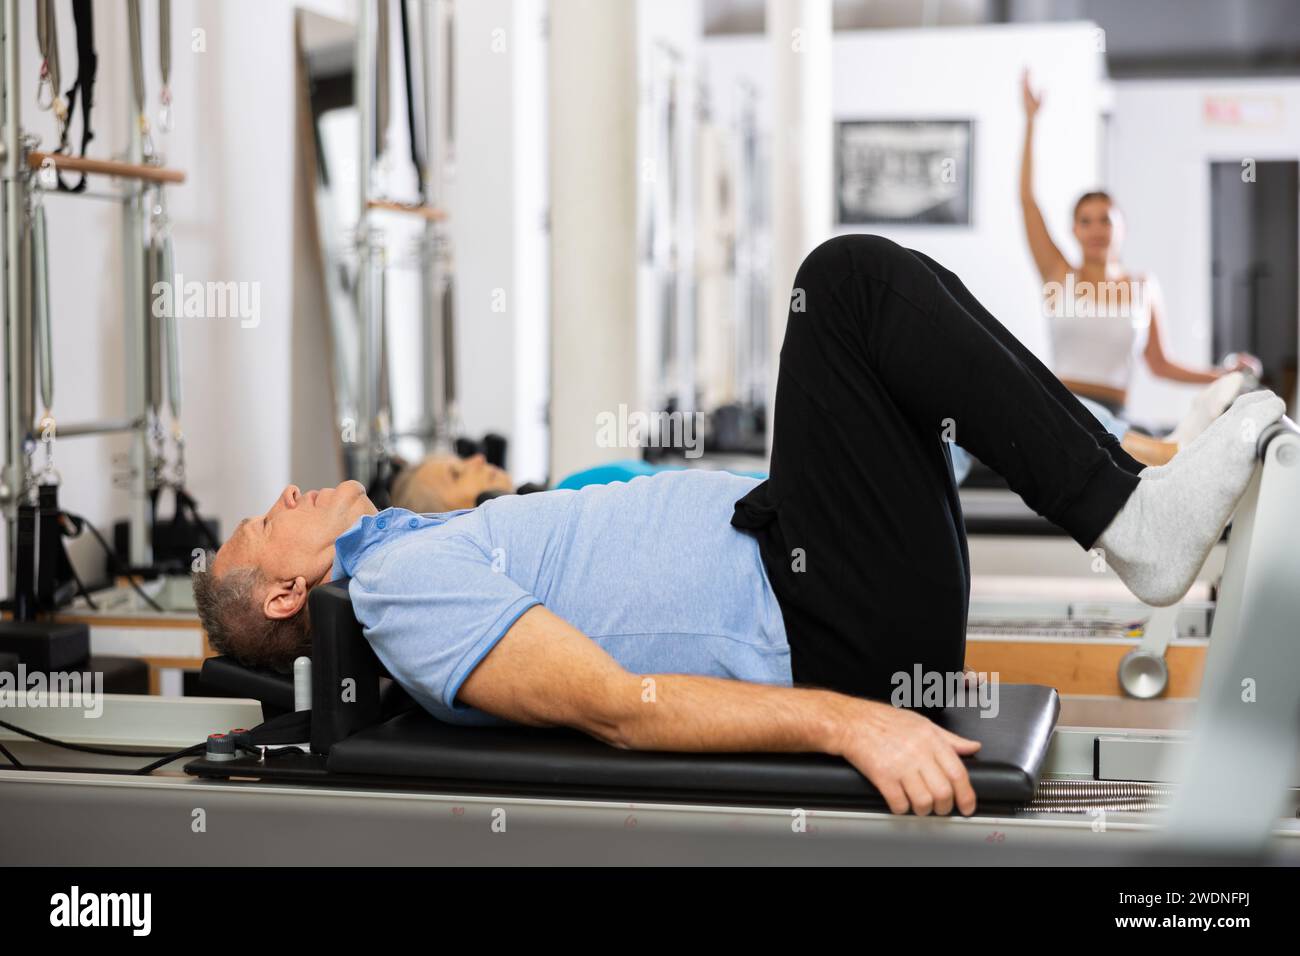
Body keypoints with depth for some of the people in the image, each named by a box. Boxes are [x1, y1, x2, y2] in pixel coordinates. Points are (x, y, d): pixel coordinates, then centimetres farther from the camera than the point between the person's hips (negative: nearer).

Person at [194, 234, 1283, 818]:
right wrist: (846, 717, -32)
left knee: (861, 281, 9)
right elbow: (621, 706, -21)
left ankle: (1131, 506, -2)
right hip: (828, 636, -9)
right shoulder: (400, 586, -8)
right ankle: (1126, 511, -16)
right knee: (852, 279, -16)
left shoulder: (422, 546, 21)